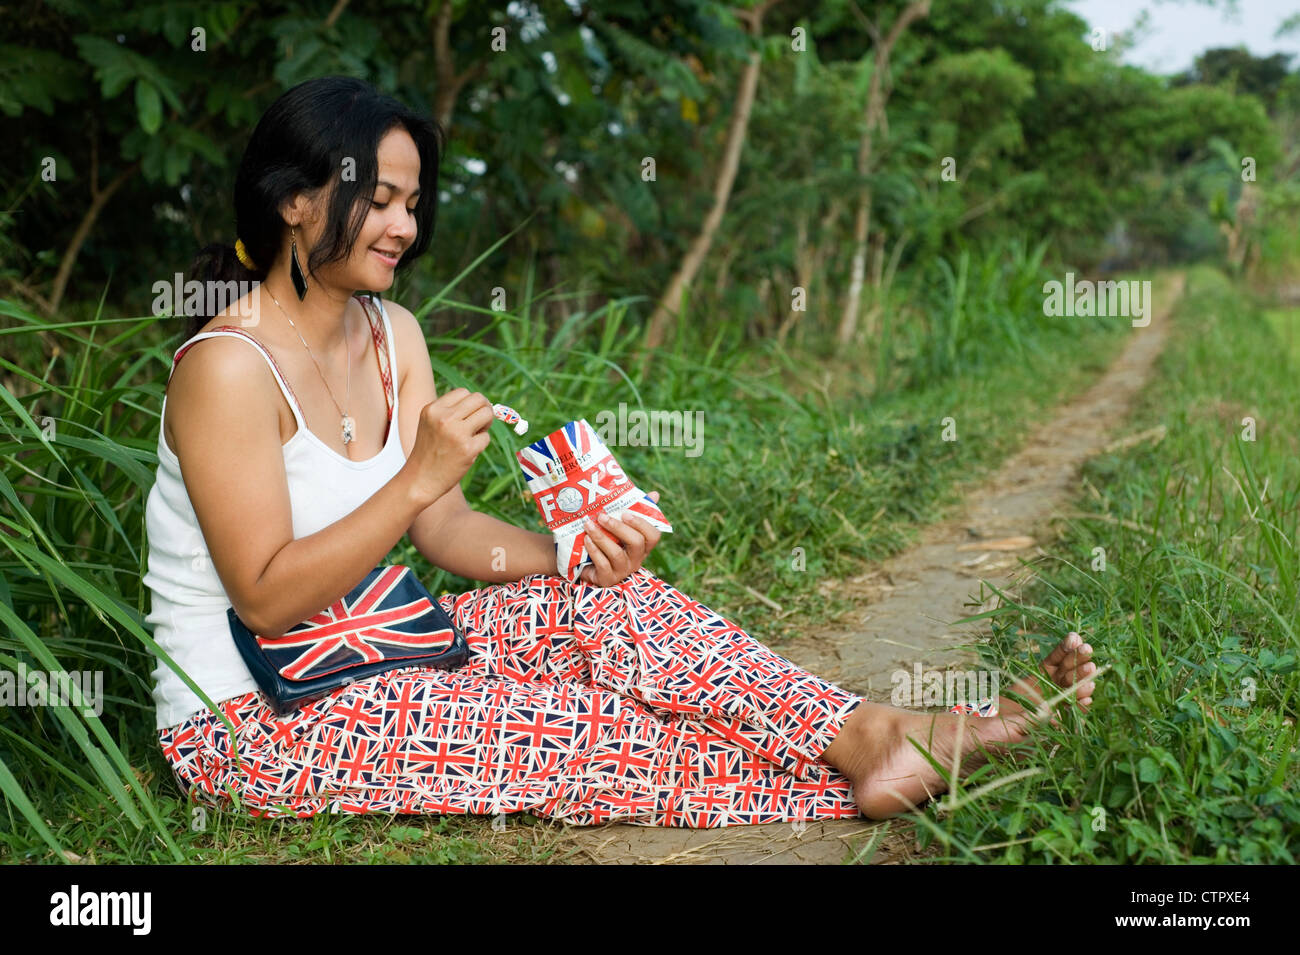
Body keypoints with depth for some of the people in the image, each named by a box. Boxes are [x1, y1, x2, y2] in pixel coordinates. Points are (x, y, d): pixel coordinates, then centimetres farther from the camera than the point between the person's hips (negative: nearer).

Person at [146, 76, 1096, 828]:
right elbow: (266, 598, -23)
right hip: (250, 722, -7)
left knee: (599, 603, -15)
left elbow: (444, 526, 3)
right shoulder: (229, 365, -19)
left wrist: (570, 554, -15)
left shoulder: (392, 332, 5)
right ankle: (842, 786, -17)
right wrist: (419, 476, -29)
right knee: (558, 734, -22)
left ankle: (867, 733, -25)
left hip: (365, 651, 7)